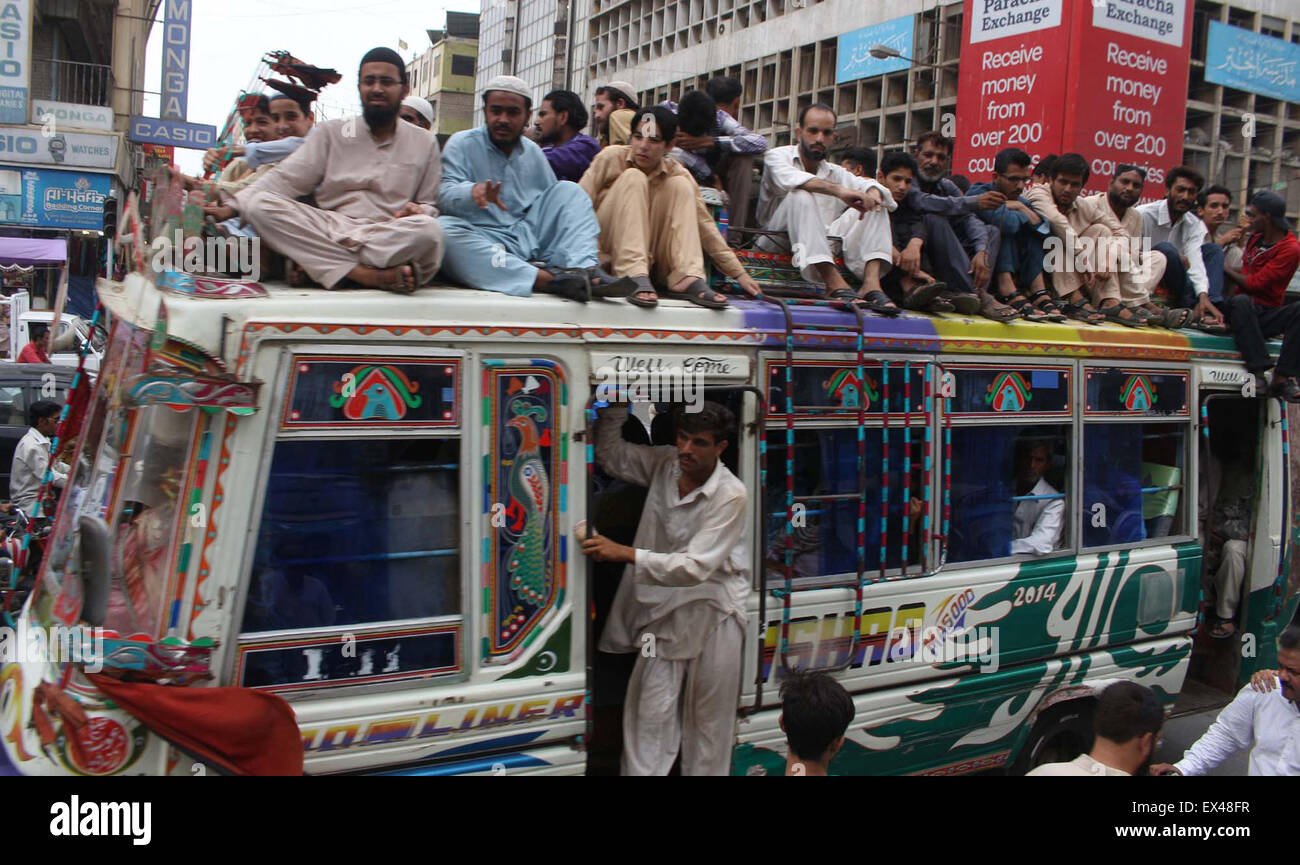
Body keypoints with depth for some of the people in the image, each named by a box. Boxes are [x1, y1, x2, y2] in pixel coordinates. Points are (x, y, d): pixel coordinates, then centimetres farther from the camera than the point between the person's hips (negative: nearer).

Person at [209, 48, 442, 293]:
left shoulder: (425, 143, 15)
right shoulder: (331, 133, 14)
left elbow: (429, 205, 17)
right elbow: (285, 179, 7)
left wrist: (417, 210, -8)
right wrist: (229, 208, -6)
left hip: (389, 239, -1)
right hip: (329, 228, 1)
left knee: (428, 230, -36)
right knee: (260, 205, -25)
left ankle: (308, 264, -25)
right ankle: (373, 275, -34)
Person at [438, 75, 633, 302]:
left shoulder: (533, 152, 20)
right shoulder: (462, 144, 6)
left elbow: (555, 206, 20)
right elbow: (446, 194, -10)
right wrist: (473, 191, -33)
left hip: (530, 236, 5)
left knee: (568, 190, -4)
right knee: (444, 229, -35)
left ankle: (585, 268, -30)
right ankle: (546, 279, -49)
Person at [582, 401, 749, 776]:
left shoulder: (731, 495, -19)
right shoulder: (664, 464, -2)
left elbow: (695, 567, -26)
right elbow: (610, 453, 13)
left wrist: (625, 553, -31)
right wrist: (617, 405, 0)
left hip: (712, 612, -4)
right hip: (665, 606, 4)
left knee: (708, 717, 7)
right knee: (651, 712, 1)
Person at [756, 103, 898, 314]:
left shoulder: (835, 173, 20)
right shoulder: (777, 156, 3)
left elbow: (868, 185, 5)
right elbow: (788, 178, -21)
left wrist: (872, 194, -21)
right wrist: (838, 190, -34)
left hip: (824, 242, 5)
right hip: (779, 239, -5)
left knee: (876, 206, -5)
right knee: (800, 194, -30)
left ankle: (871, 284, -29)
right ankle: (834, 283, -43)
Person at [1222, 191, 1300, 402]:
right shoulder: (1254, 237, 16)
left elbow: (1254, 283, -12)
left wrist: (1225, 268, -2)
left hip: (1267, 315, -3)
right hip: (1242, 311, 3)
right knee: (1240, 301, -33)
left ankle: (1282, 377, -39)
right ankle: (1261, 370, -45)